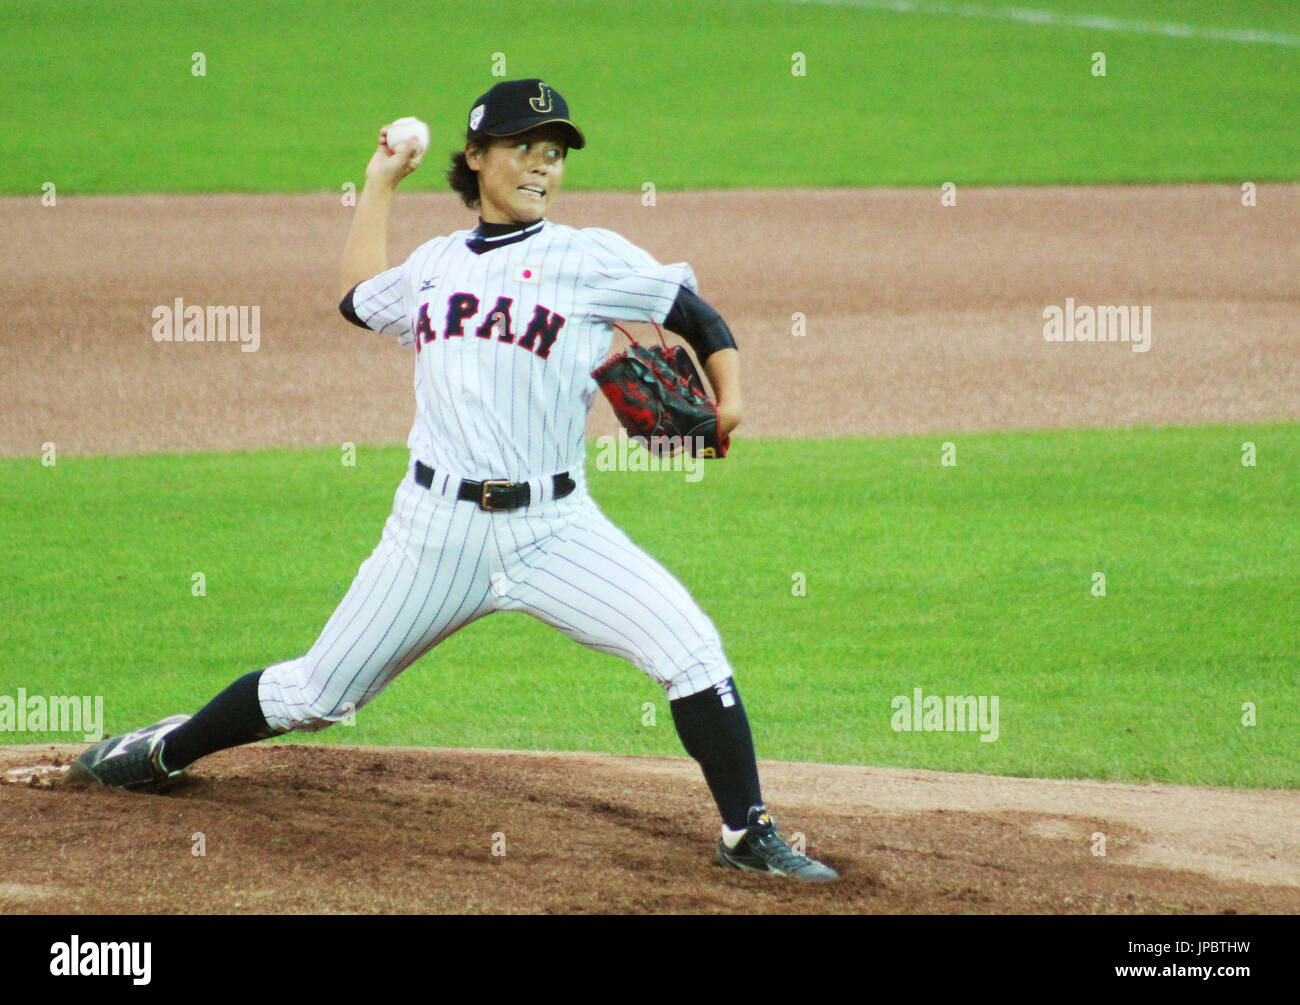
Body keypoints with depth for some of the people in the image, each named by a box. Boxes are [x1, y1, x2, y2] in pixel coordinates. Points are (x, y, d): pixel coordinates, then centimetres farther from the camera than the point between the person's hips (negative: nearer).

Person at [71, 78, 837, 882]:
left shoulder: (590, 258, 1)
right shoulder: (435, 265, 14)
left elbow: (695, 311, 2)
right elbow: (360, 298, 34)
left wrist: (729, 400, -15)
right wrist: (381, 183, 34)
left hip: (553, 529, -2)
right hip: (438, 528, 2)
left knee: (688, 645, -19)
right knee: (317, 692, 9)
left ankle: (748, 834, -7)